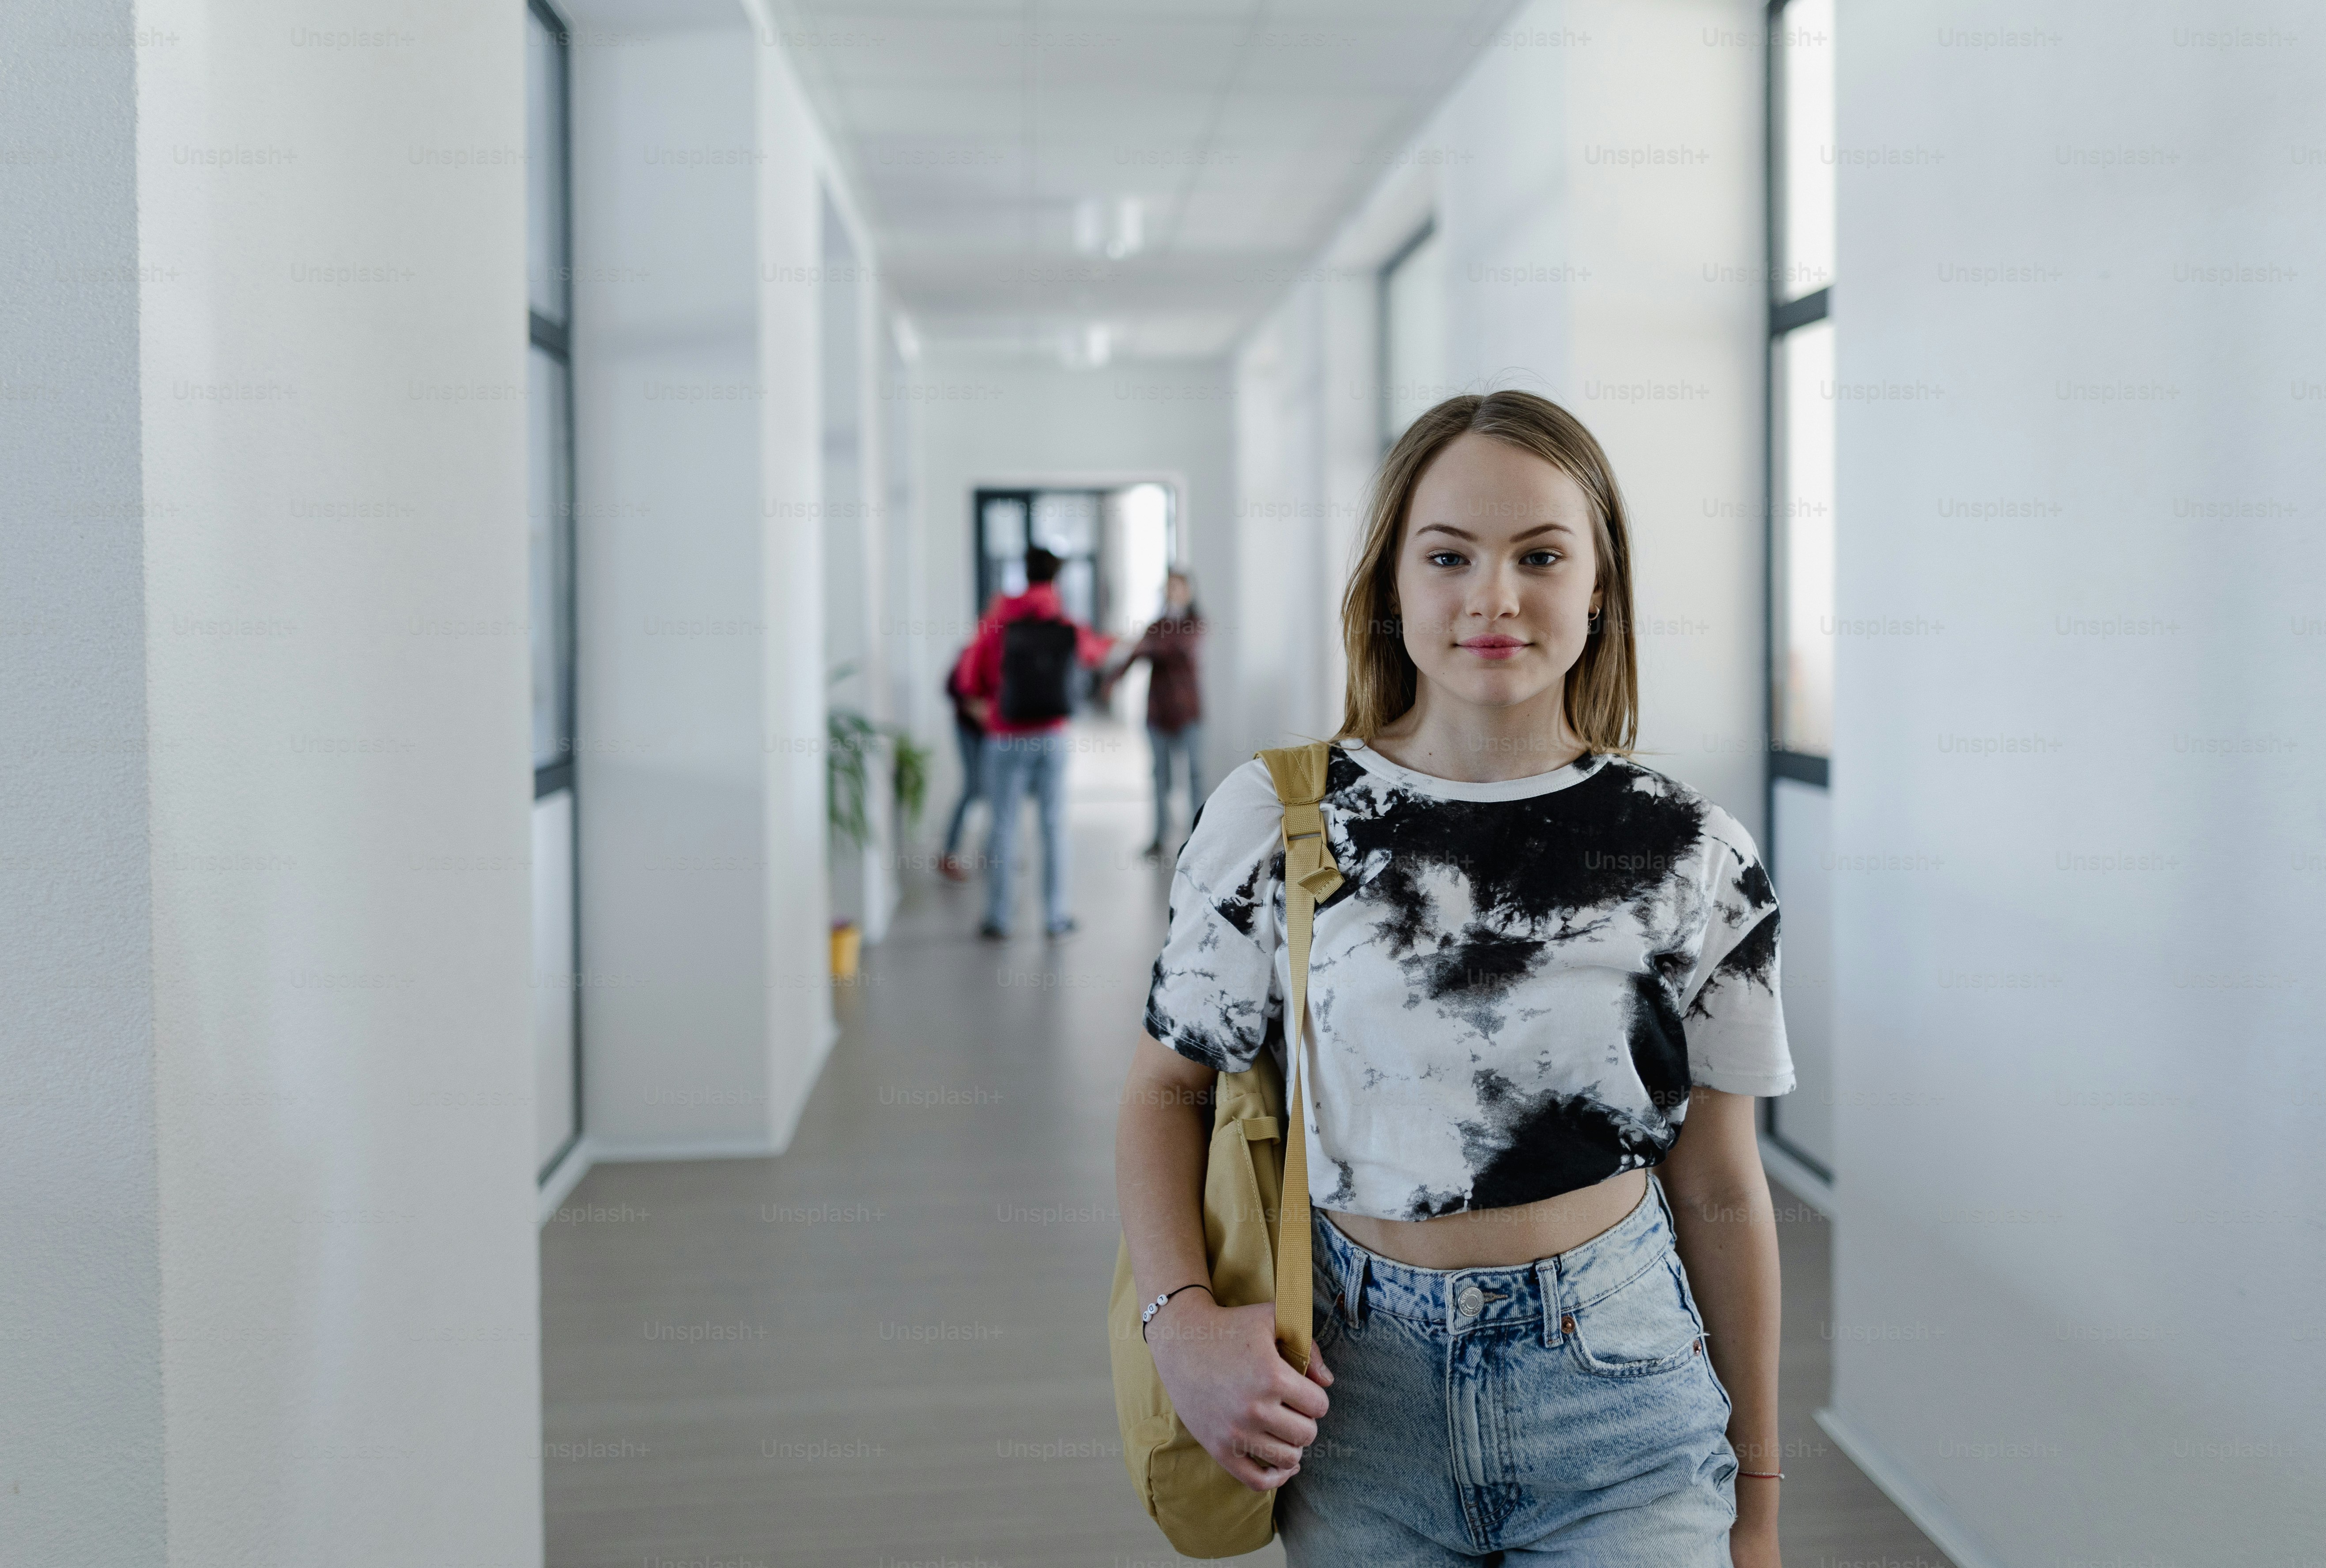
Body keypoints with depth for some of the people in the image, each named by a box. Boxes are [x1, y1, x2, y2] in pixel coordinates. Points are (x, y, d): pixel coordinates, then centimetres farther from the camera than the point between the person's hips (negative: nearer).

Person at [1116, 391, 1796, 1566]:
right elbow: (1167, 1087, 4)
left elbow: (1719, 1191, 2)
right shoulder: (1274, 822, -6)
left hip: (1617, 1390, 0)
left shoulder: (1693, 859, -4)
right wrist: (1183, 1324, -12)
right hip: (1356, 1392, 1)